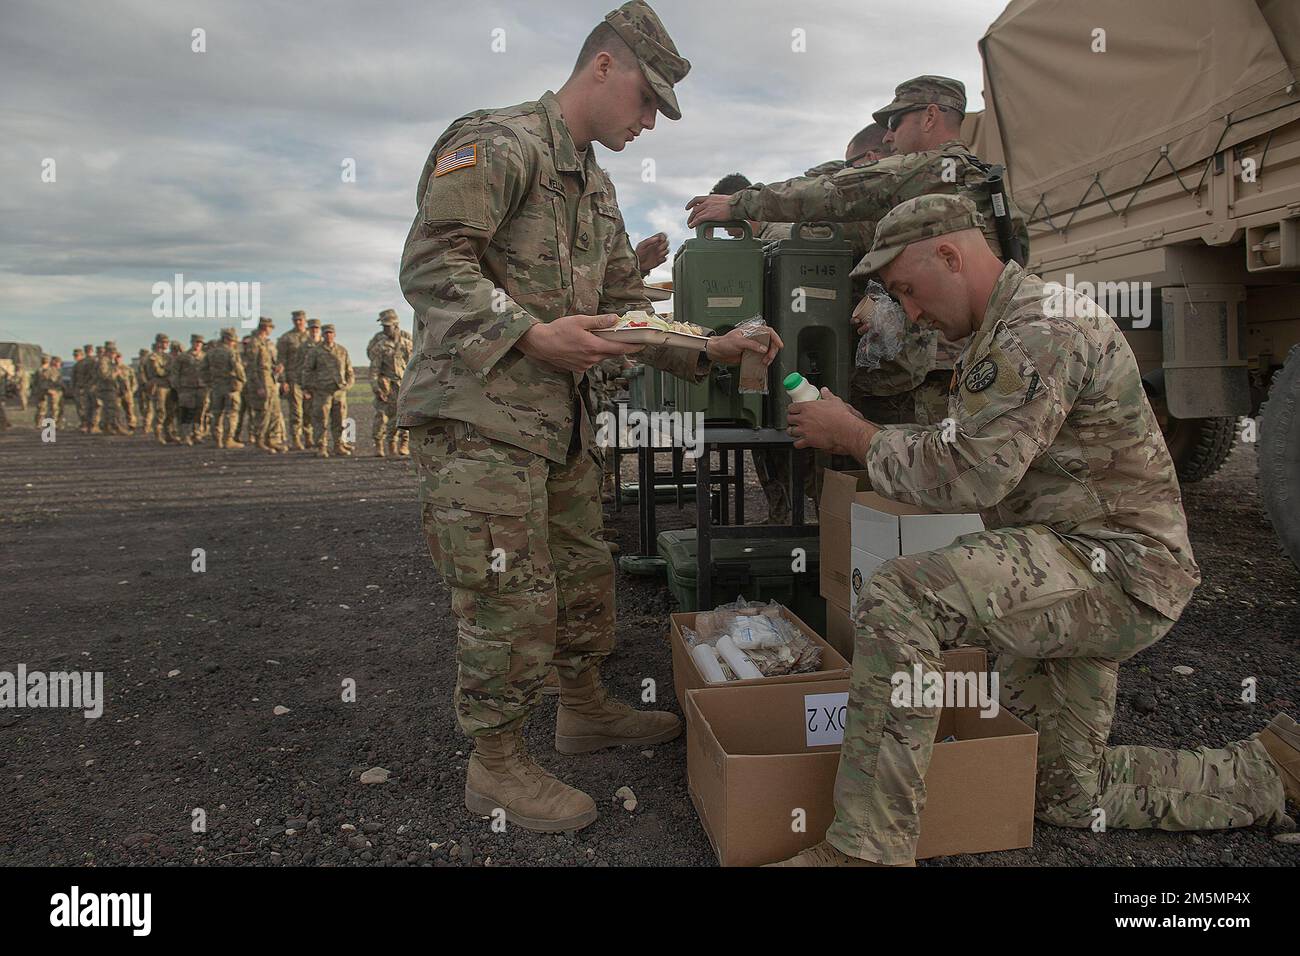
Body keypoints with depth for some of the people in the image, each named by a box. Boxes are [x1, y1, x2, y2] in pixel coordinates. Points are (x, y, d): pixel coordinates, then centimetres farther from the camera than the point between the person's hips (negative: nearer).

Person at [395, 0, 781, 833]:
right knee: (511, 600, -3)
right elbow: (431, 267, -17)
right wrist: (532, 335, -26)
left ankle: (586, 710, 37)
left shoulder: (597, 188, 22)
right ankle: (497, 766, 15)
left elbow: (629, 308, 20)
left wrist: (711, 351, 8)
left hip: (560, 418, 9)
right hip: (478, 419, -9)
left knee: (584, 576, 17)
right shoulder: (495, 143, -8)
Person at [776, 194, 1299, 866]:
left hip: (1113, 568, -11)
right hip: (1073, 579, 11)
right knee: (1068, 794, 19)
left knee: (897, 598, -30)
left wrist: (856, 435, -13)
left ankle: (866, 849, -25)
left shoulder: (1043, 329, -17)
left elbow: (967, 477, -24)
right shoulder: (999, 335, 17)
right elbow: (975, 465, 20)